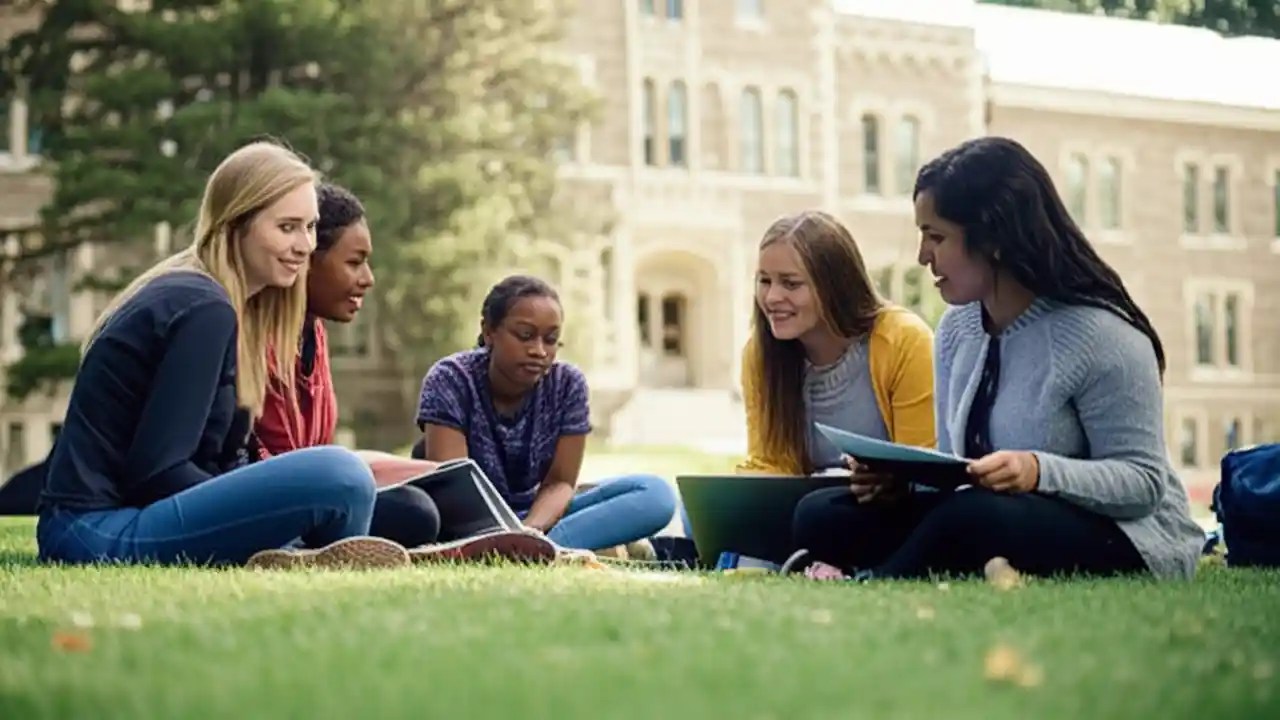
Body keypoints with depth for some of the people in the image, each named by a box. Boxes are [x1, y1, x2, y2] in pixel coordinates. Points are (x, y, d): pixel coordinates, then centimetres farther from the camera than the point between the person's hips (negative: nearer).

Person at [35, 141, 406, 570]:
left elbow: (221, 461, 15)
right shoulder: (204, 309, -13)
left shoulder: (186, 292, 16)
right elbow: (156, 471, -18)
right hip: (102, 533, -10)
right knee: (341, 478, -25)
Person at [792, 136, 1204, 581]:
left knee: (971, 517, -38)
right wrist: (899, 474, -11)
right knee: (823, 517, -7)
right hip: (989, 523, 8)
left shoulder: (1099, 335, -17)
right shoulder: (956, 328, 5)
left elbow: (1144, 481, -18)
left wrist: (1040, 472, -34)